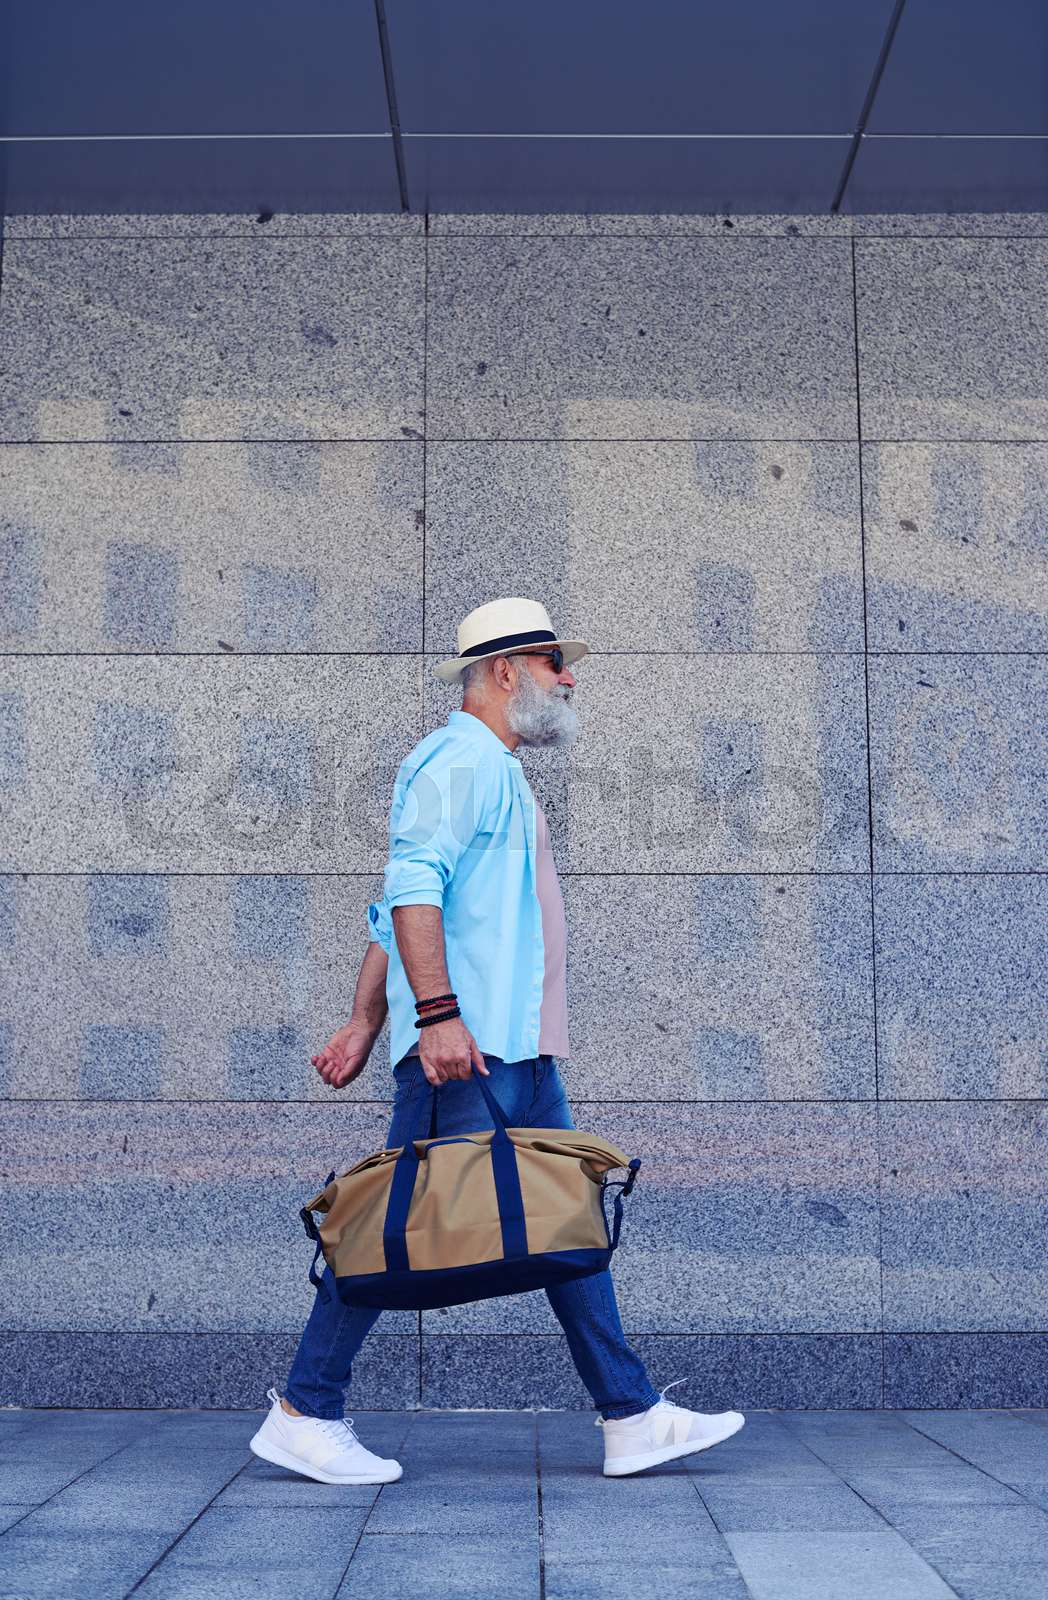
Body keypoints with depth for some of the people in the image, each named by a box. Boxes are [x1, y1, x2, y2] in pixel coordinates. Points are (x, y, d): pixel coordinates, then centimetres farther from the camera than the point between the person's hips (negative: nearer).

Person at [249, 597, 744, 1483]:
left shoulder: (495, 772, 25)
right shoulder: (459, 759, -6)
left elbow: (396, 910, 22)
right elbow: (411, 887, -19)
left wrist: (368, 1024, 18)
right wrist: (438, 1013, -26)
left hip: (516, 1047, 10)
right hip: (466, 1047, -10)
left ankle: (633, 1418, 12)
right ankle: (305, 1414, 4)